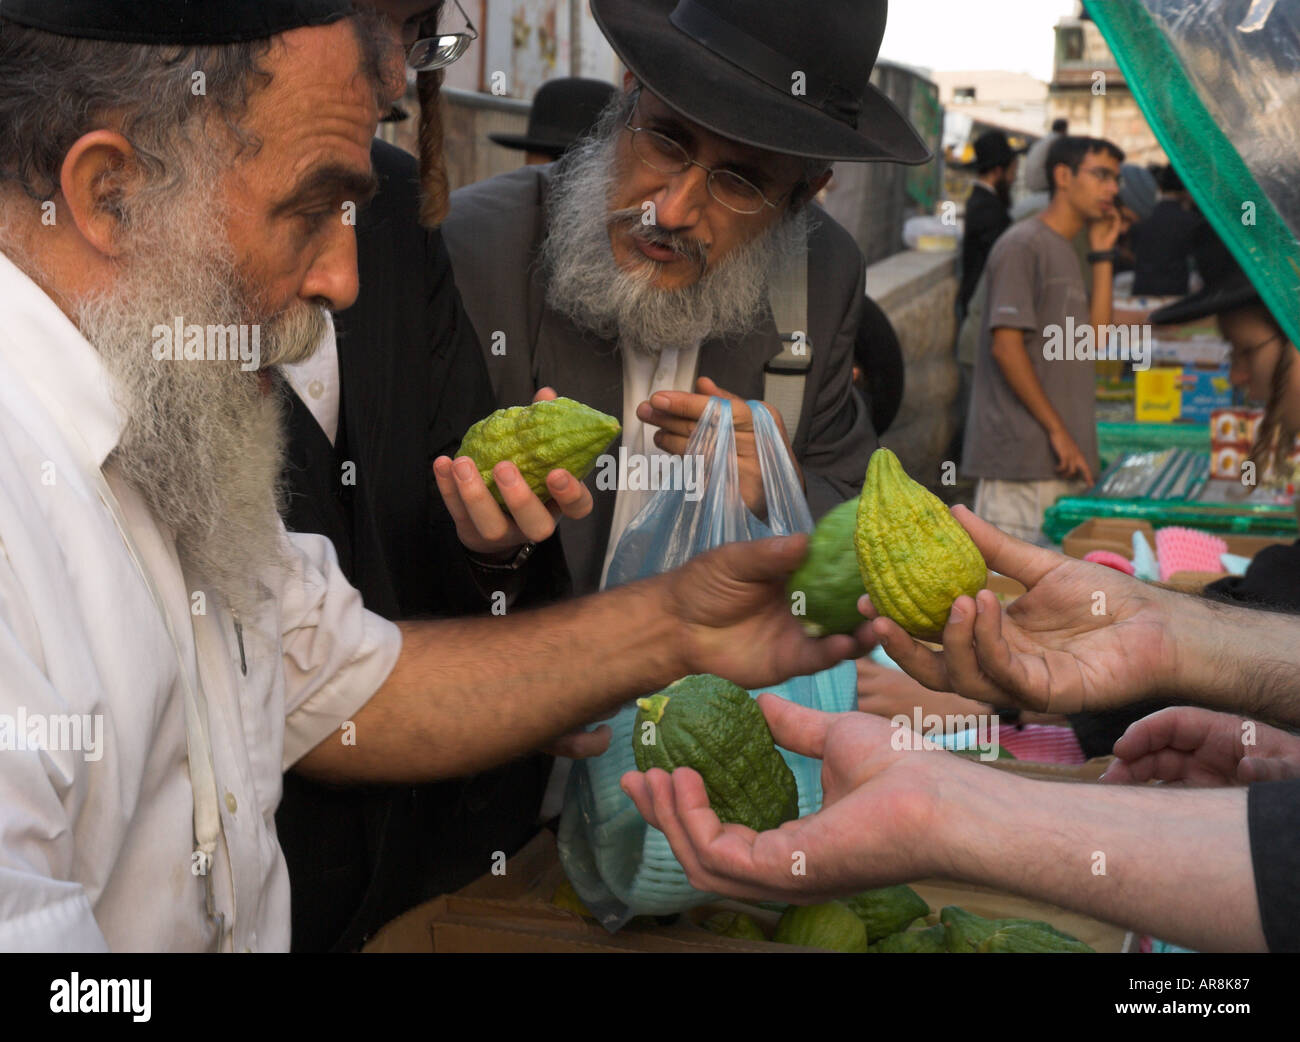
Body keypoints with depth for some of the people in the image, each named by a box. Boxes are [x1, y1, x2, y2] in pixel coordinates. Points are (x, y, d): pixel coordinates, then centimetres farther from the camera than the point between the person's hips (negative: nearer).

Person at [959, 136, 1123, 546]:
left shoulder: (1066, 251, 21)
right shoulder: (1023, 245, -8)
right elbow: (1005, 344, -17)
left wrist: (1103, 254, 11)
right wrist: (1057, 430, -17)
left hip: (1062, 462, 9)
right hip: (1022, 459, -9)